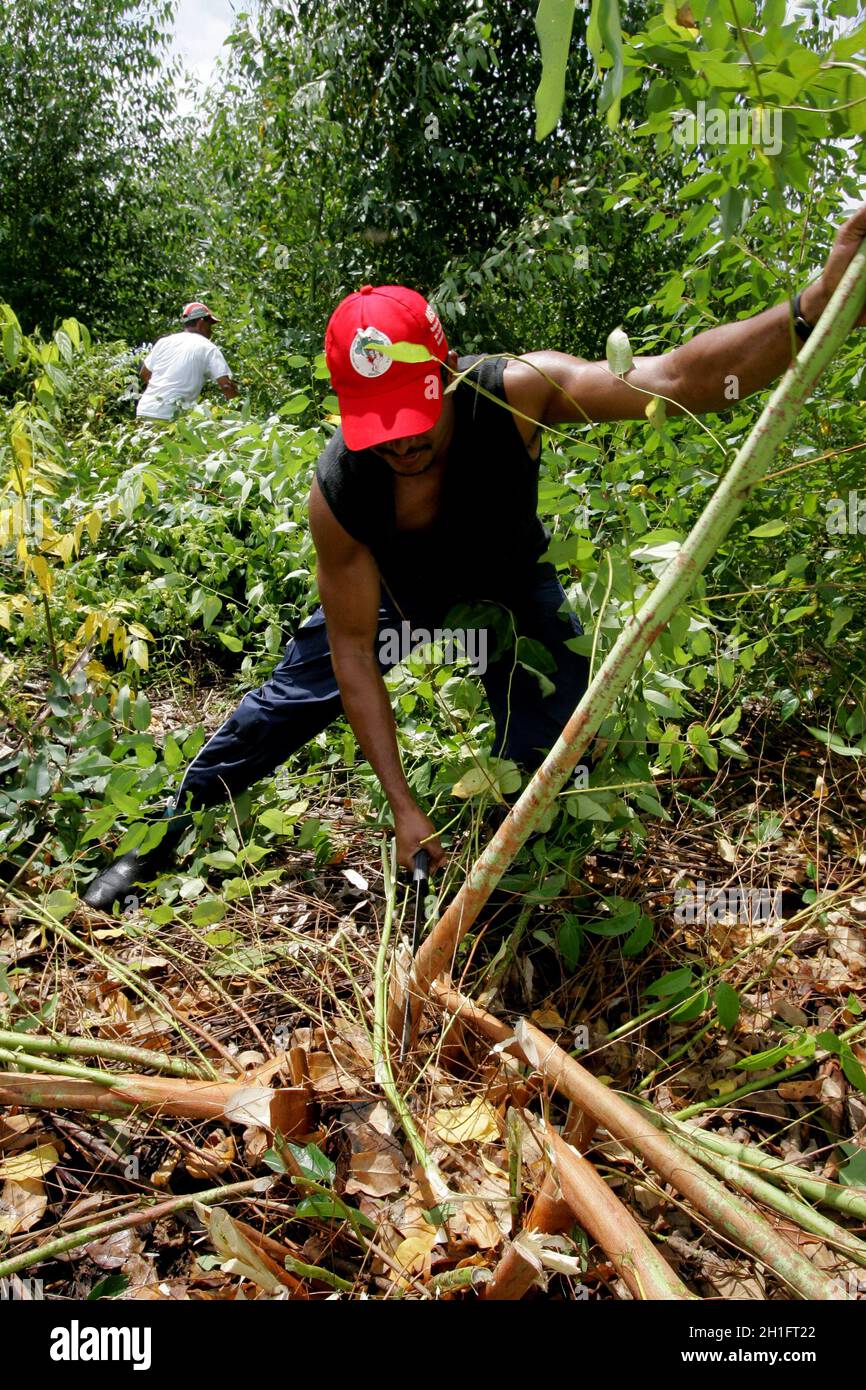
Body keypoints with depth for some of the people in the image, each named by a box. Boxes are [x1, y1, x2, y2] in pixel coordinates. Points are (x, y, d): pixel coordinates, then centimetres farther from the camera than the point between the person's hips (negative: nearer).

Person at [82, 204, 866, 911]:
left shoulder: (515, 396, -39)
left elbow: (676, 379, -51)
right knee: (293, 700, -1)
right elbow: (354, 652, -29)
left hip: (508, 581, 1)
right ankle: (158, 838, 20)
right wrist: (403, 806, -31)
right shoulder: (337, 492, -35)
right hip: (395, 589, 0)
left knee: (552, 742, -12)